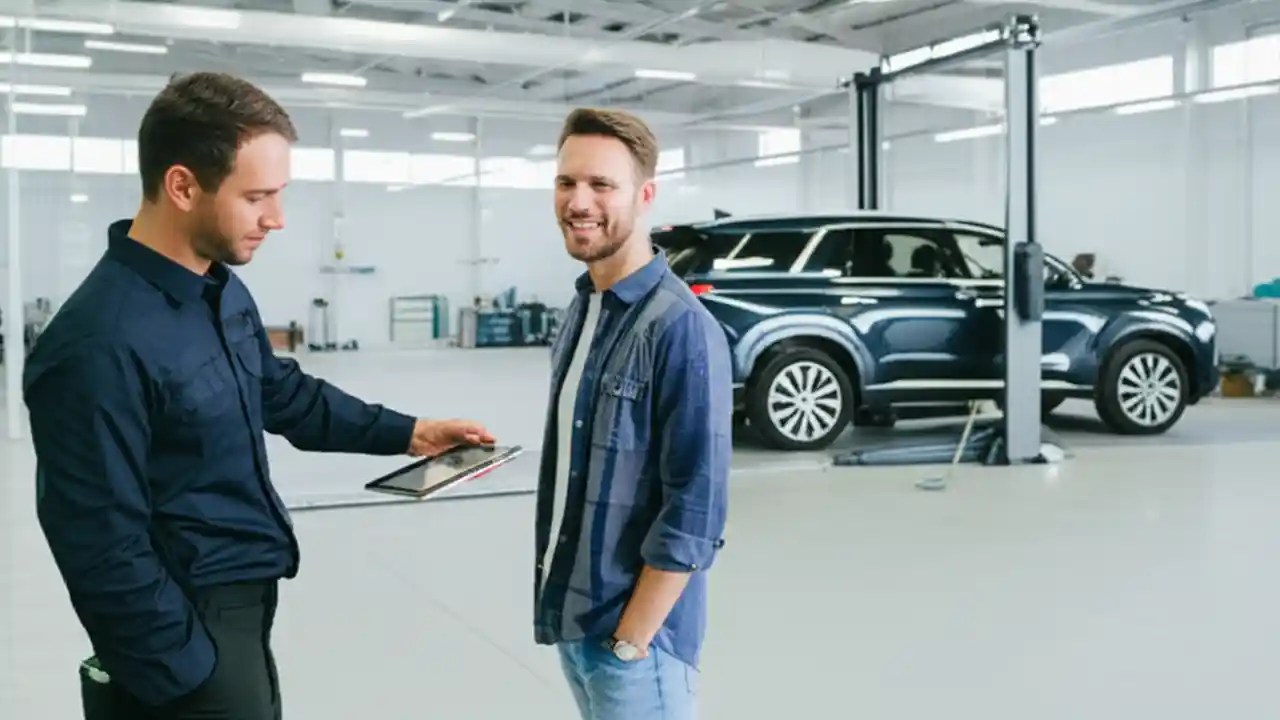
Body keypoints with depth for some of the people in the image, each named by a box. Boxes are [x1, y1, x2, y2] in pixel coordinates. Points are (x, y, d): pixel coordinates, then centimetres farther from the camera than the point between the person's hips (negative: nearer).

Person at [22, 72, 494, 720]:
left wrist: (404, 433, 13)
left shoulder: (224, 290, 1)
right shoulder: (102, 344, -26)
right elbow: (105, 550, -23)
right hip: (195, 628, -9)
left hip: (246, 607, 9)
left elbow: (282, 391, 19)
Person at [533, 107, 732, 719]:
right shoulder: (581, 310, 5)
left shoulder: (681, 330, -19)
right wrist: (556, 599, 10)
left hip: (633, 633, -7)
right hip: (569, 619, 7)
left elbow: (694, 519, -20)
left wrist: (629, 643, -16)